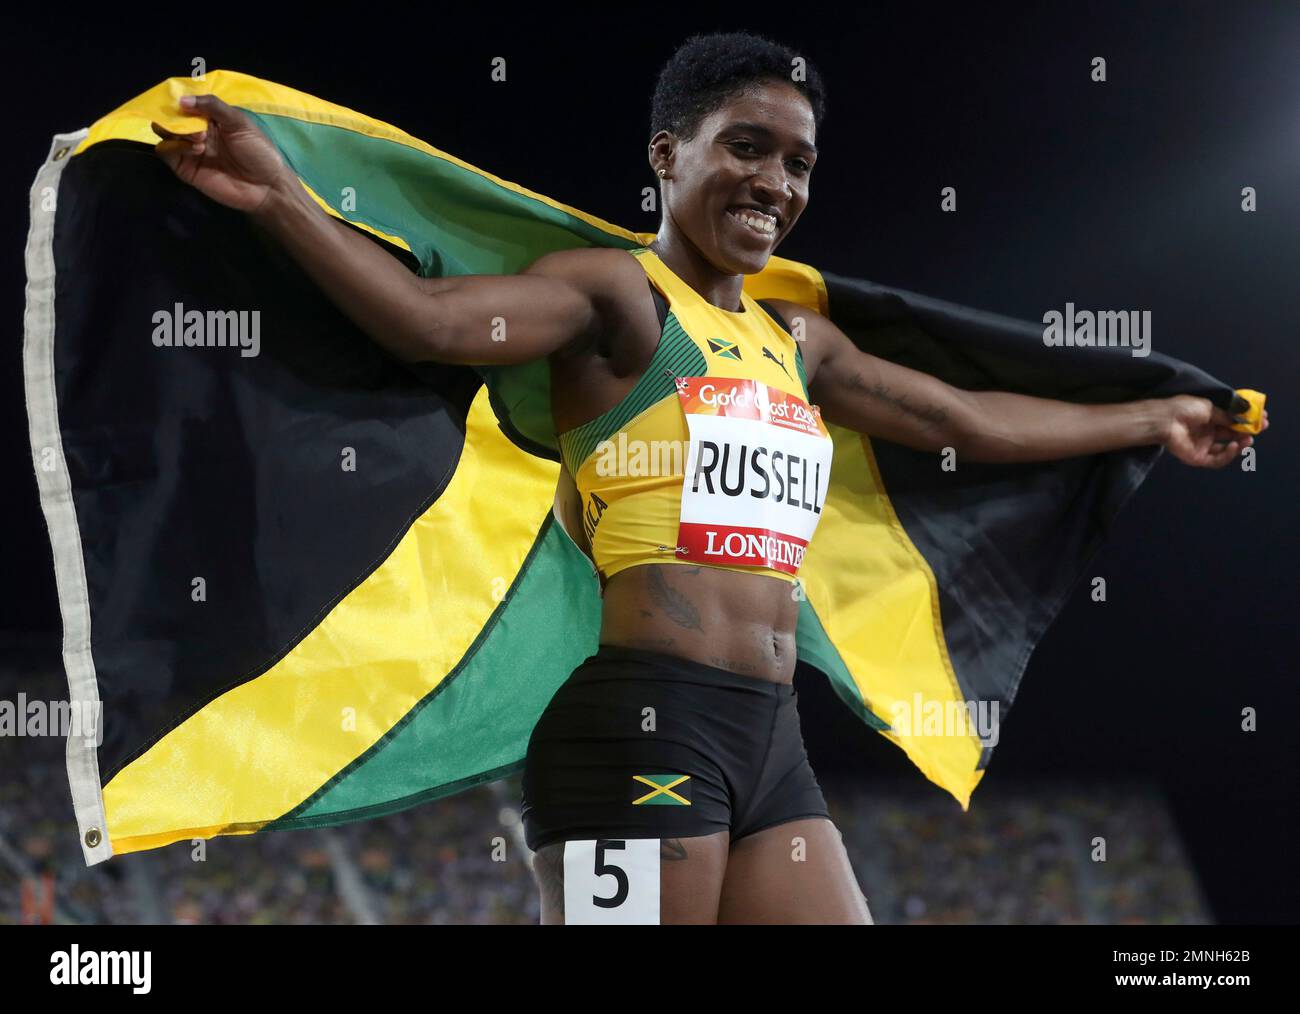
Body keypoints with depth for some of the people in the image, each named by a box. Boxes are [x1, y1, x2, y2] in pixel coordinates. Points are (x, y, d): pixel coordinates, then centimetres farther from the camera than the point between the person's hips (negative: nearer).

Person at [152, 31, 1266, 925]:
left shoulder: (798, 342, 21)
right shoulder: (618, 295, -2)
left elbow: (963, 419, 34)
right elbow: (435, 318, -19)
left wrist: (1153, 419, 43)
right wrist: (282, 199, -34)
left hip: (773, 737, 8)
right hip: (645, 728, -8)